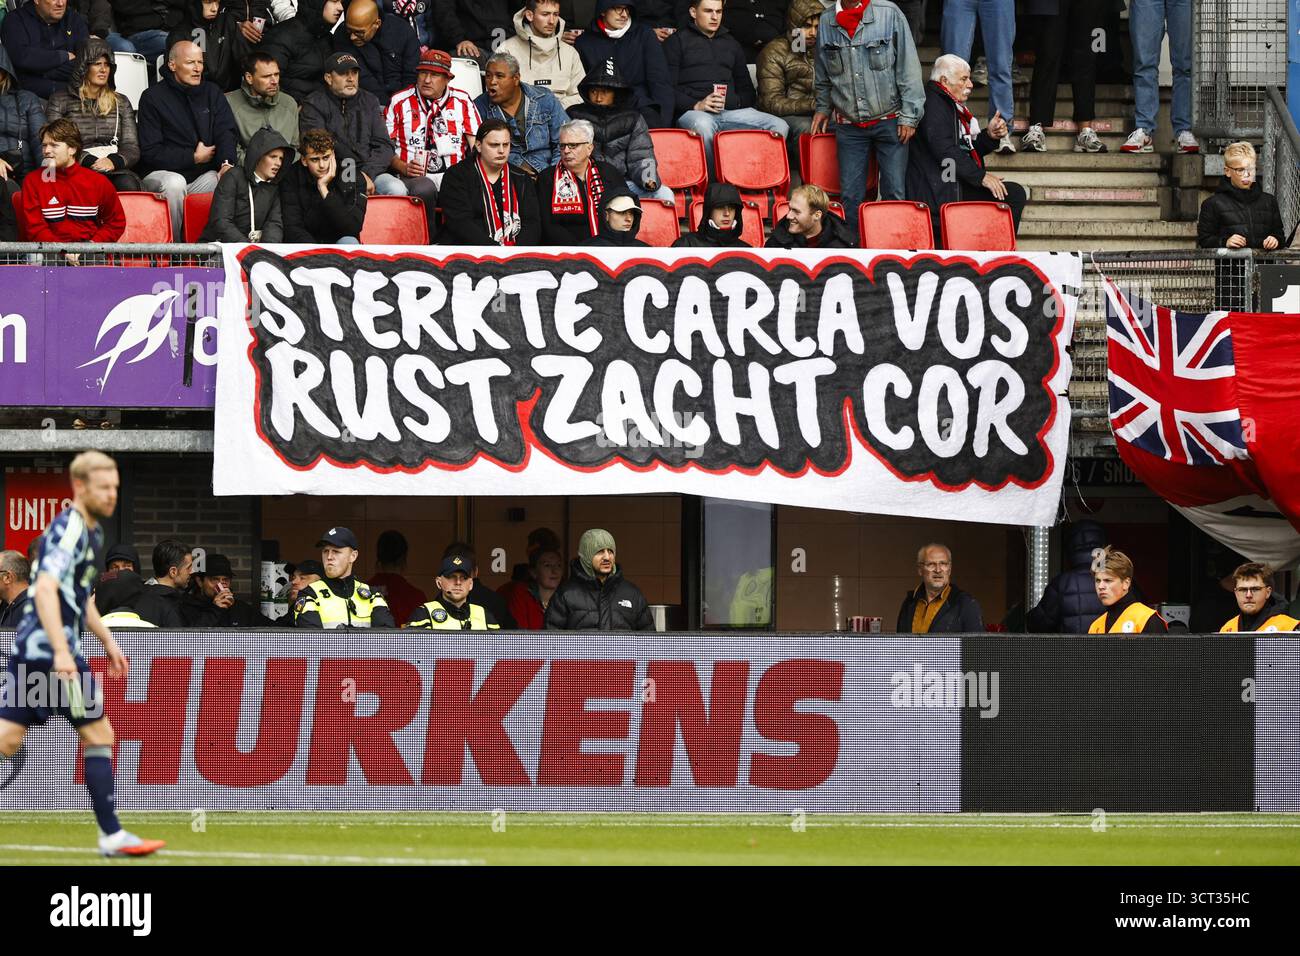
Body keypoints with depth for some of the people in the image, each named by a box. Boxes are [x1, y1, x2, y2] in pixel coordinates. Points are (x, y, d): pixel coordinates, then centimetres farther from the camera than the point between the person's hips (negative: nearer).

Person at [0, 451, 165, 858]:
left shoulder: (92, 531, 18)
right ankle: (111, 835, 2)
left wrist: (108, 642, 31)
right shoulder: (69, 530, -15)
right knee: (98, 733, -2)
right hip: (50, 648, -10)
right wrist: (61, 652, -33)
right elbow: (46, 587, -27)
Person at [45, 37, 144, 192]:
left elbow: (132, 149, 14)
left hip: (115, 169, 3)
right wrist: (87, 161, -13)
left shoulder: (121, 102, 23)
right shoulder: (60, 100, 14)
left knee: (128, 184, -35)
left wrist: (114, 161, -10)